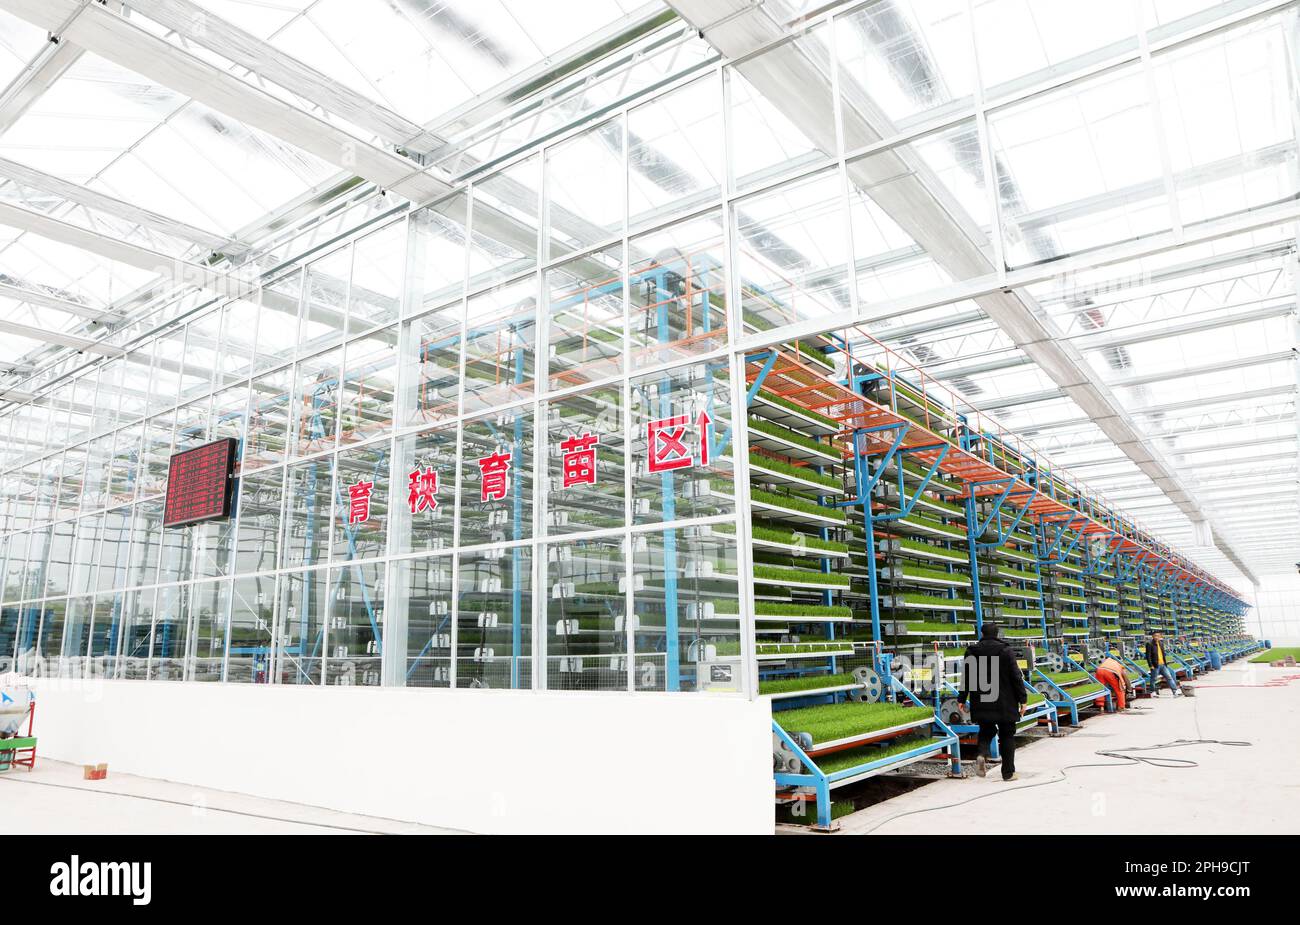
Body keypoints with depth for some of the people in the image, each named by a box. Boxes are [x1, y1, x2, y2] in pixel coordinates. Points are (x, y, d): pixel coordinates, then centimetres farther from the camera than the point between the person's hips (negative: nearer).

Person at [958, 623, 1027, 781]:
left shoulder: (971, 652, 1)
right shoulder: (1005, 650, -6)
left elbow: (966, 678, 4)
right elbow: (1016, 677, -7)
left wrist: (962, 700, 11)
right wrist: (1022, 700, -2)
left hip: (981, 703, 2)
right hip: (1005, 704, -2)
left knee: (986, 731, 18)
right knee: (1007, 736, 10)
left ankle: (982, 754, -10)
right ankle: (1008, 772, 13)